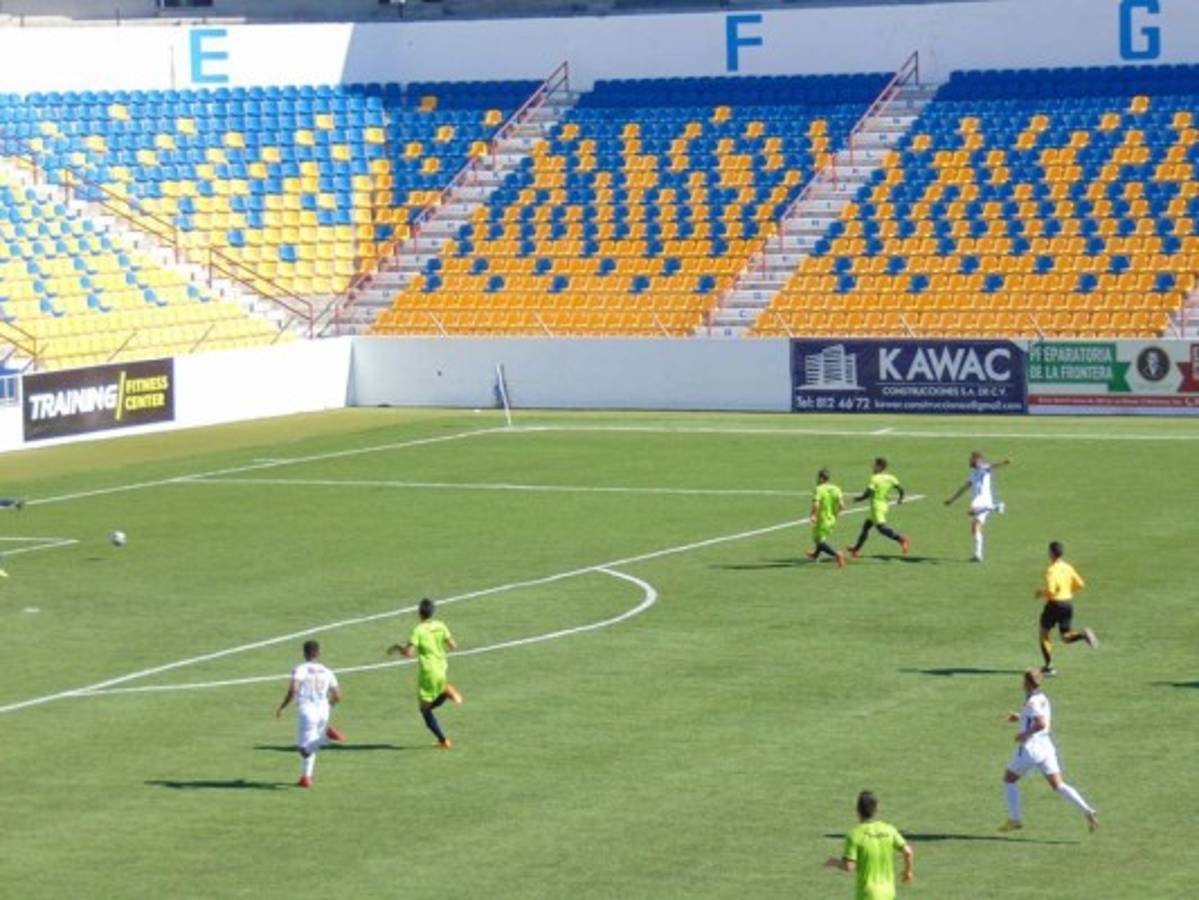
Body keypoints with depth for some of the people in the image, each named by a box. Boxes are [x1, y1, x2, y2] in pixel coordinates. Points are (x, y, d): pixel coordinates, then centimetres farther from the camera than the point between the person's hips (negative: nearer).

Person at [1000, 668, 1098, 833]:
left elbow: (1041, 724, -28)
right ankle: (1087, 810, -18)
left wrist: (1024, 734, -16)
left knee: (1009, 780, 13)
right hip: (1046, 746, 8)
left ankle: (1014, 819, 10)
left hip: (1030, 748, -8)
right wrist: (1020, 717, 25)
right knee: (1058, 785, 0)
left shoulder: (1032, 702, -15)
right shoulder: (1042, 698, 13)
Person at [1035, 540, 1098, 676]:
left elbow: (1051, 590, -25)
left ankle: (1049, 666, 9)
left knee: (1044, 634, 12)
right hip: (1068, 602, 6)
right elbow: (1080, 584, 9)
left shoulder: (1051, 570, -16)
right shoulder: (1068, 567, 6)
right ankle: (1084, 634, -20)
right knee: (1066, 637, 12)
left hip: (1054, 603, -6)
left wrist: (1041, 592, -5)